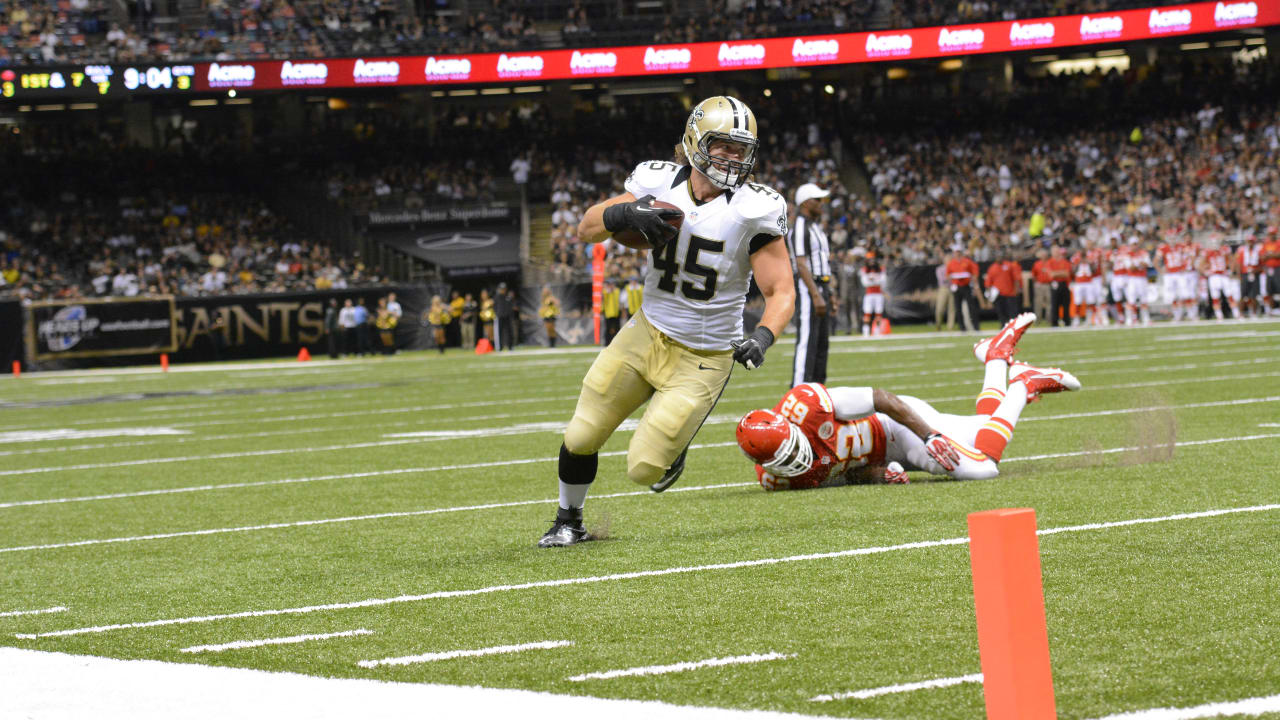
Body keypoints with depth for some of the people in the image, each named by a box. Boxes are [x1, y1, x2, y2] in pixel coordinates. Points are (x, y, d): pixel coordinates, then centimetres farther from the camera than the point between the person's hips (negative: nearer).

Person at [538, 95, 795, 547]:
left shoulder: (753, 211, -16)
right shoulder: (660, 184, -7)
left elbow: (780, 292, -13)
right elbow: (587, 229, -3)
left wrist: (763, 336, -33)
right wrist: (625, 212, -25)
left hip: (702, 358, -3)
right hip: (646, 335, 3)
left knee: (644, 469, -6)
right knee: (580, 439, 3)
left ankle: (675, 441, 29)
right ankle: (568, 522, 29)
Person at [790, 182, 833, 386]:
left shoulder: (816, 227, 19)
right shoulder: (800, 228, -13)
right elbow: (801, 264, -20)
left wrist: (829, 294, 22)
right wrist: (816, 296, -25)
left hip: (821, 285, 10)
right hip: (807, 287, -10)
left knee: (822, 341, 11)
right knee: (807, 341, -12)